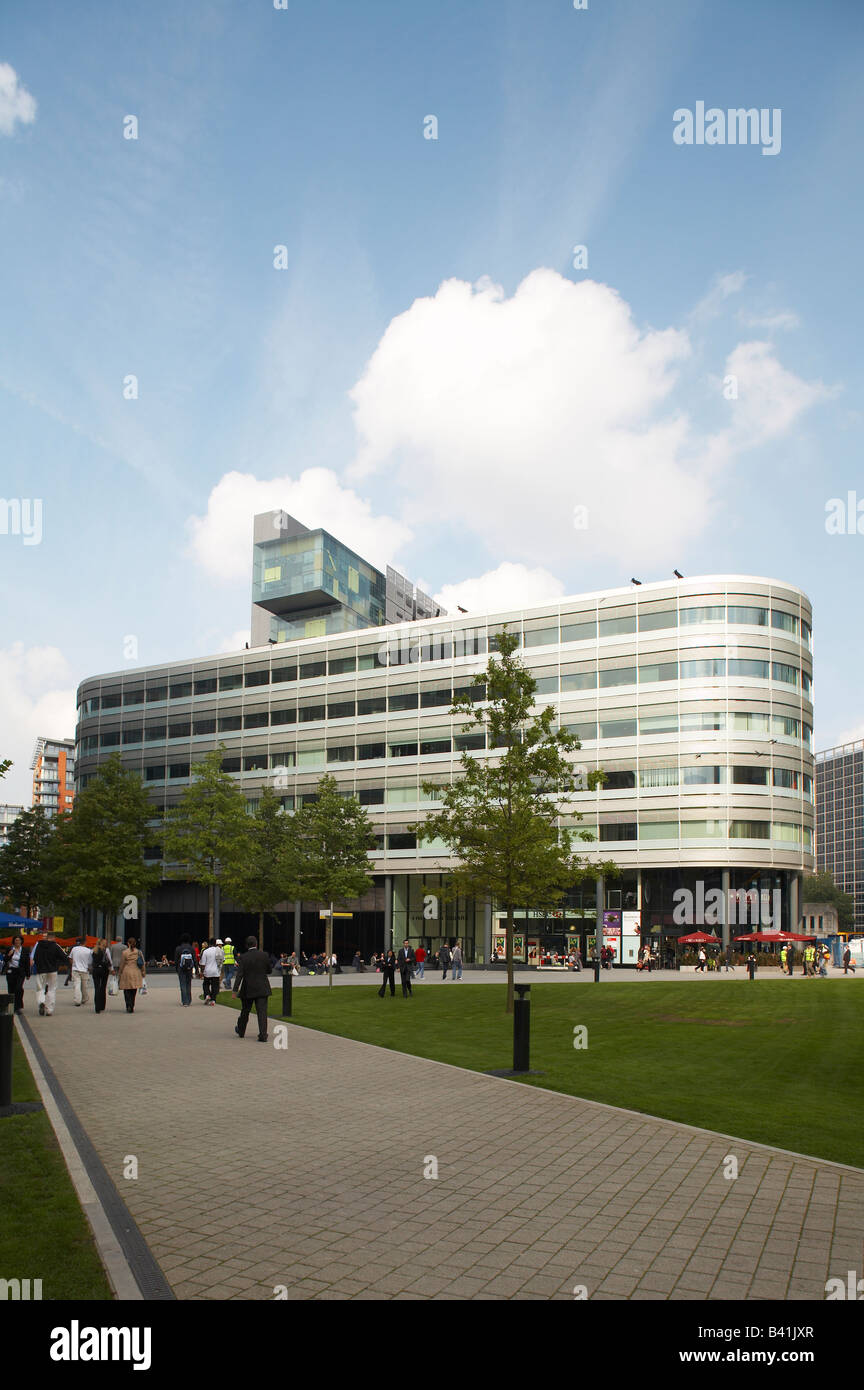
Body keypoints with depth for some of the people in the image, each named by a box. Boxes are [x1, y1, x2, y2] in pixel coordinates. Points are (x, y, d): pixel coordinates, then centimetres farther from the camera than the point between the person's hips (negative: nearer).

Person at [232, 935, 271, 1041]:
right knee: (262, 1012, -1)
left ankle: (241, 1031, 36)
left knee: (245, 1011, 18)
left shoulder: (242, 958, -8)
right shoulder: (264, 955, -5)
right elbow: (268, 971, 6)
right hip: (262, 989, 0)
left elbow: (239, 975, -15)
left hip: (247, 990, 0)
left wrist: (235, 990, -17)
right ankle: (263, 1035, -9)